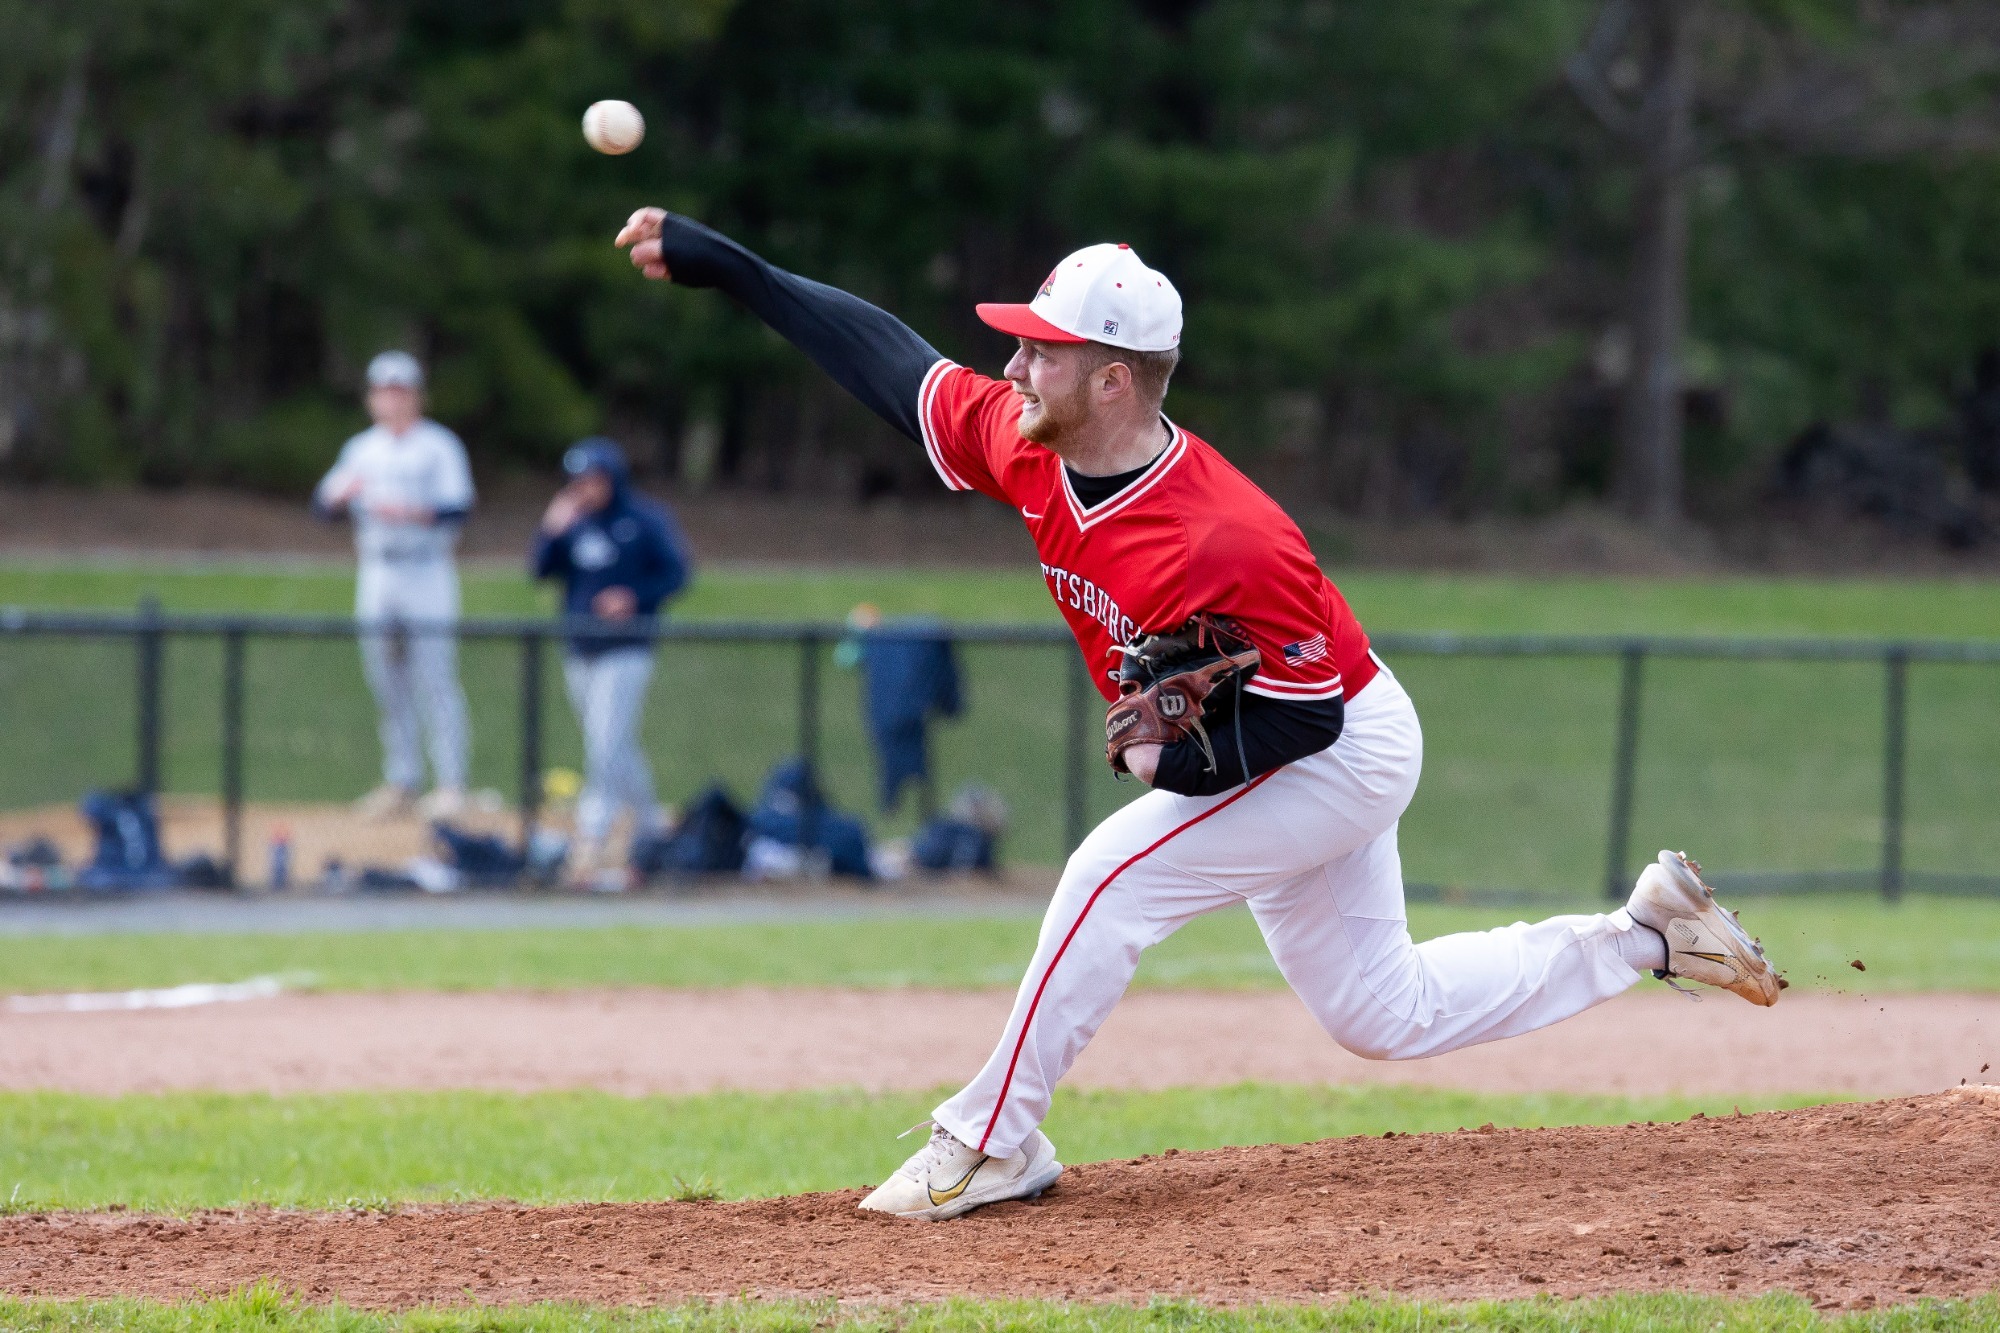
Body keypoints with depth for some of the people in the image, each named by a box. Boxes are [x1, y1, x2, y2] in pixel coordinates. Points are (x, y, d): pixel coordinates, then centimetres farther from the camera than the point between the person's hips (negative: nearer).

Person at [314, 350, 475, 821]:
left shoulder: (439, 446, -1)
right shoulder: (361, 449, 14)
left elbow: (458, 508, -12)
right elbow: (323, 504, 9)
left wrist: (411, 512, -27)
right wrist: (343, 492, -14)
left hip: (427, 574, -5)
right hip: (375, 574, 5)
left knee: (435, 679, -9)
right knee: (386, 681, 7)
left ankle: (451, 783, -9)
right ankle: (401, 781, 14)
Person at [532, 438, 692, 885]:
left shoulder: (646, 521, -5)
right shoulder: (574, 523, 10)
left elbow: (676, 573, -6)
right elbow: (542, 571, 7)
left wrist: (635, 599, -19)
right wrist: (552, 531, -9)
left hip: (625, 651, -6)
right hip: (579, 654, 6)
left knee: (605, 746, -14)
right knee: (618, 751, 12)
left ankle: (591, 843, -15)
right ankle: (652, 825, 27)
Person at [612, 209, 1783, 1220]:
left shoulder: (1225, 546, -37)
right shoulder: (1028, 448, -15)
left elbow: (1309, 715, -27)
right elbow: (887, 358, -6)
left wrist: (1183, 756, -39)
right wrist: (718, 262, -9)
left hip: (1344, 753, -9)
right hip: (1262, 754, 9)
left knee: (1113, 878, -21)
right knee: (1385, 1017, 17)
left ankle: (990, 1145, -10)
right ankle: (1647, 940, 26)